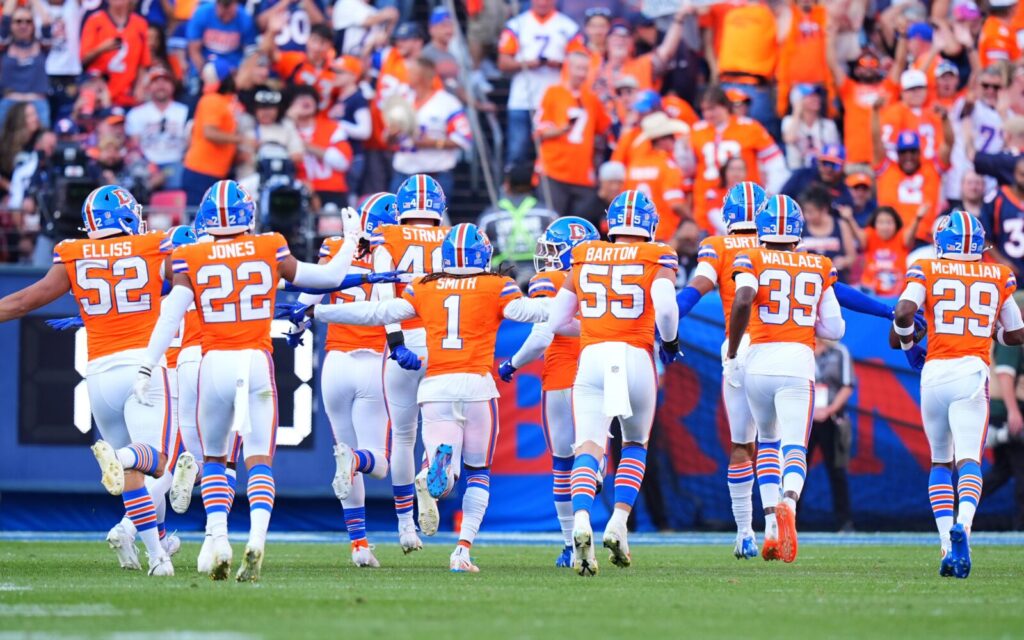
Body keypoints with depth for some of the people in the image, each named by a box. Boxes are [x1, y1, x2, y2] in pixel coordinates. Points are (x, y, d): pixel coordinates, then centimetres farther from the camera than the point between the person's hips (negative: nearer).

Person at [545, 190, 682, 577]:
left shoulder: (584, 259, 14)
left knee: (588, 448, -7)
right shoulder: (656, 260, 5)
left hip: (592, 356, 1)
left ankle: (582, 521, -34)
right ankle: (618, 524, 6)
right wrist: (670, 342, 7)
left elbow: (556, 321, 16)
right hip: (637, 357, -1)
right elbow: (665, 307, -13)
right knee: (635, 444, 21)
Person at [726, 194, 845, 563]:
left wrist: (731, 355, -7)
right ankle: (788, 503, -40)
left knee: (768, 440, 22)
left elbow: (743, 300, -15)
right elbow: (834, 328, 11)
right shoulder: (819, 268, 12)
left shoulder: (752, 261, 5)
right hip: (798, 362, 0)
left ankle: (771, 526, 13)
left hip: (759, 358, 0)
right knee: (794, 447, -7)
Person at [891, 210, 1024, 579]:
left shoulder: (927, 272, 6)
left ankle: (947, 544, 3)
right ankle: (962, 524, -40)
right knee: (969, 459, -11)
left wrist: (902, 338, 10)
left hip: (935, 370, 1)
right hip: (973, 371, -1)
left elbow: (904, 312, -10)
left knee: (940, 461, 16)